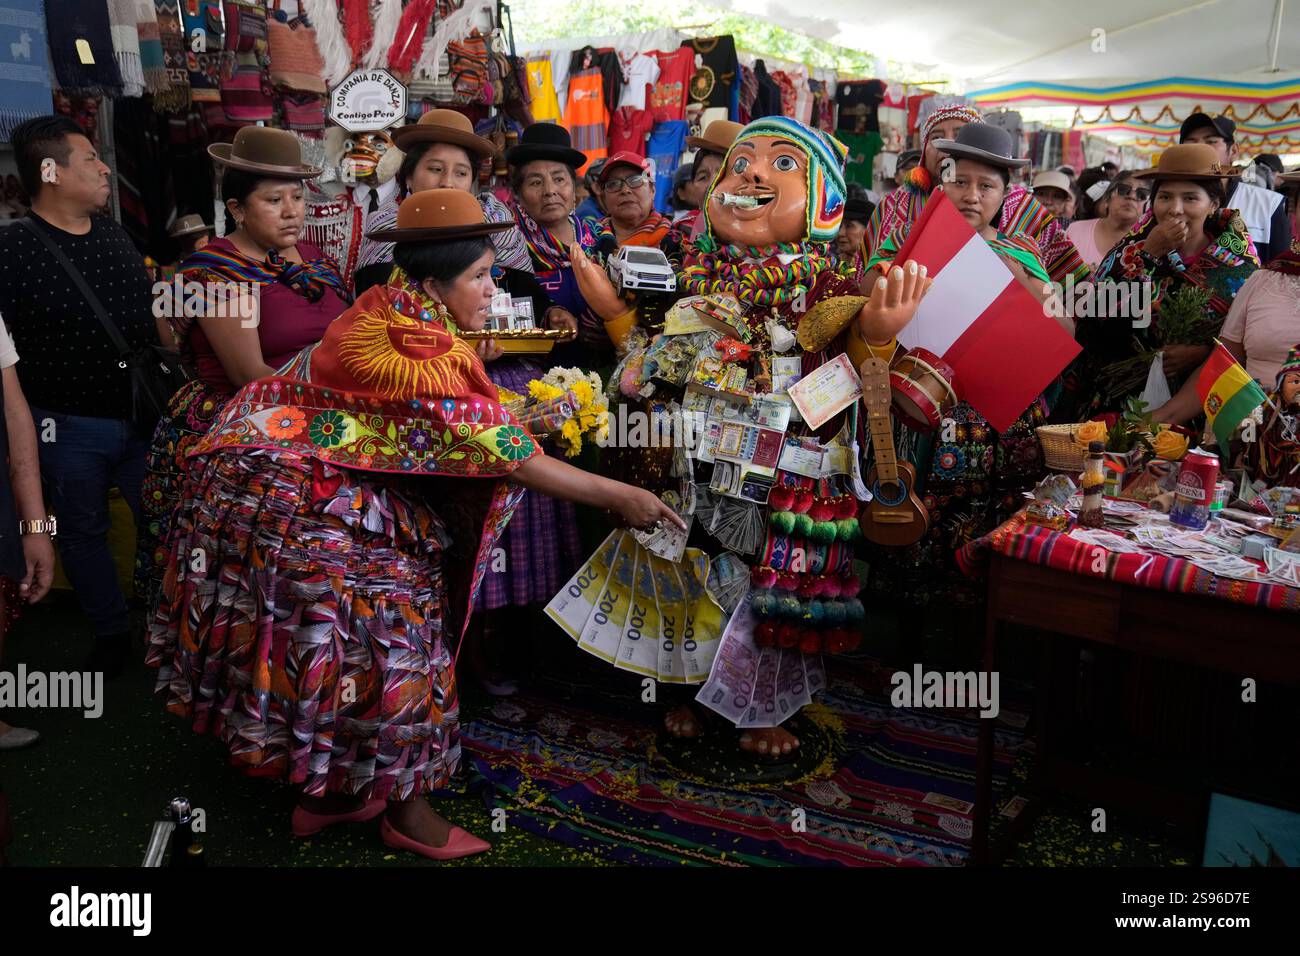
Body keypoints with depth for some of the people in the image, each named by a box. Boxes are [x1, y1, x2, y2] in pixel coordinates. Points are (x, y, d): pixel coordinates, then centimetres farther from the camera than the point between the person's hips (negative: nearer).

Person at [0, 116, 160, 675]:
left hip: (145, 415, 4)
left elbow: (154, 313, 14)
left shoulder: (114, 234, 5)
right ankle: (112, 633, 31)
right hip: (69, 428, -4)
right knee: (83, 534, 13)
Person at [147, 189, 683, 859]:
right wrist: (619, 497, -15)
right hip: (306, 508, -10)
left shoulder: (383, 314, 5)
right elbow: (511, 459, -20)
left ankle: (326, 792, 33)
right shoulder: (423, 359, -22)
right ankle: (403, 806, 16)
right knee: (387, 634, 0)